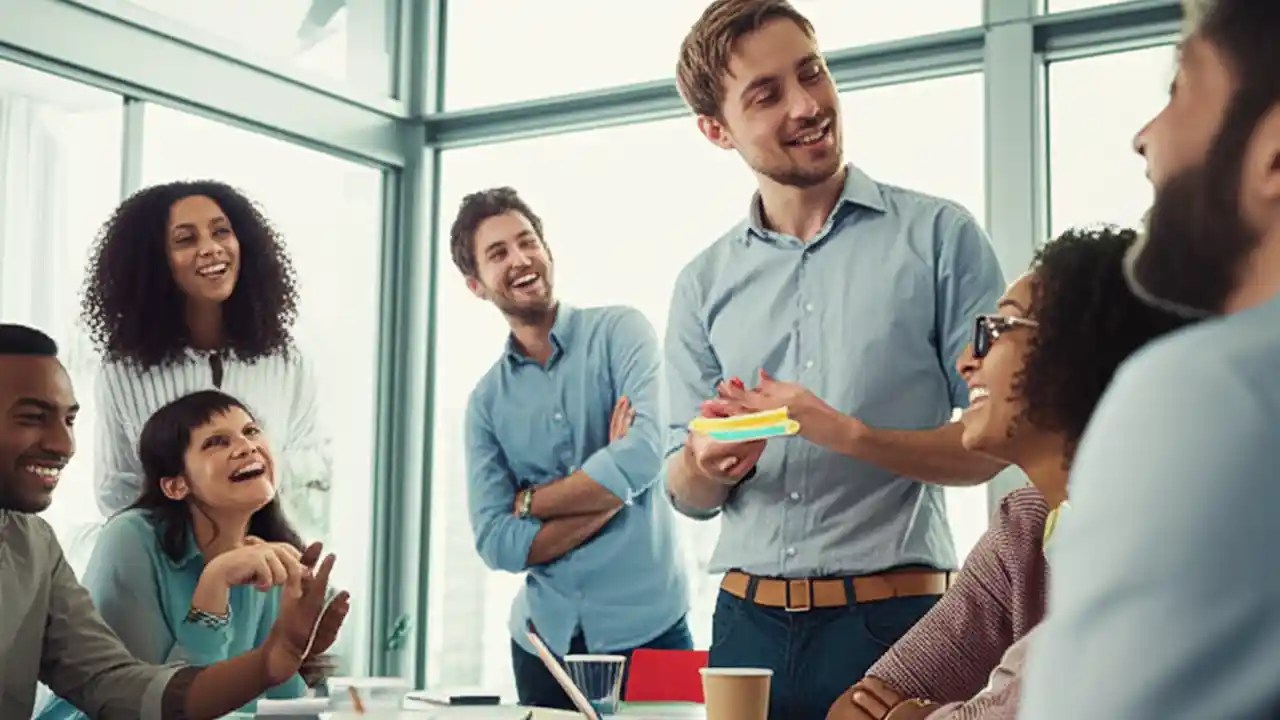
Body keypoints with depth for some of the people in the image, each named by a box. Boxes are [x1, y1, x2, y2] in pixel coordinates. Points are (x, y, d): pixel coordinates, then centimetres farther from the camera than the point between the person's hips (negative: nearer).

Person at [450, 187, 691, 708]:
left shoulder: (619, 332, -4)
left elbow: (644, 456, -20)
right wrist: (611, 492, -13)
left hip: (646, 628, -3)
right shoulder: (486, 401, 5)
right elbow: (497, 544, -4)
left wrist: (529, 501, -7)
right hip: (544, 638, 4)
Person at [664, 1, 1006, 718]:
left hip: (892, 619, -3)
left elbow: (995, 440, -6)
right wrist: (707, 465, -12)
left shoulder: (939, 236, -2)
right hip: (748, 625, 3)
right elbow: (689, 495, 11)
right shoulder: (704, 285, 8)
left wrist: (846, 435, -19)